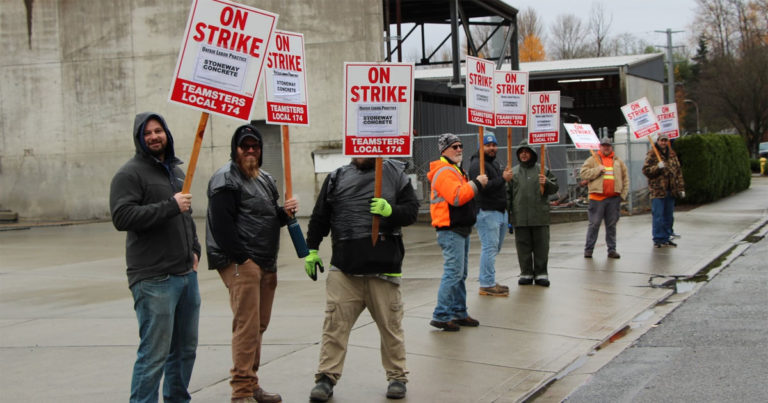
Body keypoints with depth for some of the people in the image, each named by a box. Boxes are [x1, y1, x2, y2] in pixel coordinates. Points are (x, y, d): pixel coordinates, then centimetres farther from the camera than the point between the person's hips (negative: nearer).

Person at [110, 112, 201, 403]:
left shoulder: (176, 171, 19)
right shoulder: (130, 174, -7)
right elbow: (122, 217, -21)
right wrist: (170, 206, -22)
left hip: (187, 274, 8)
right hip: (154, 279, -8)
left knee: (185, 348, 15)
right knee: (155, 352, -8)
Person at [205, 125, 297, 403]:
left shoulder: (265, 179, 21)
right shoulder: (226, 179, -8)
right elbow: (222, 225, -16)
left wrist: (284, 213, 7)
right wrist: (242, 258, -18)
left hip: (266, 264, 9)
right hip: (240, 263, -9)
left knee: (259, 325, 14)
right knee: (247, 326, -11)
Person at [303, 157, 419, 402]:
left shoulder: (395, 174, 6)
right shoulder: (337, 178, 11)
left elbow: (412, 210, 4)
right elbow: (320, 217, 17)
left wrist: (391, 211, -16)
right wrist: (311, 250, 13)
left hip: (384, 267, -1)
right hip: (344, 266, 1)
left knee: (390, 325, 7)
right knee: (335, 324, 0)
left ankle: (397, 377, 21)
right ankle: (327, 377, 9)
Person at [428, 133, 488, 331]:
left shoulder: (455, 170, 21)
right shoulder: (444, 171, -14)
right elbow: (457, 197, -26)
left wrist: (475, 184, 10)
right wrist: (477, 183, -18)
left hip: (461, 229, 11)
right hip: (450, 231, -11)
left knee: (460, 274, 14)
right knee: (453, 273, -12)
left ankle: (459, 313, 22)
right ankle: (441, 316, -9)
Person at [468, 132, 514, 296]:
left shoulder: (494, 163, 22)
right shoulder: (477, 164, -11)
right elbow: (483, 186, -24)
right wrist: (503, 178, -20)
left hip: (499, 212, 10)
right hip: (486, 211, -10)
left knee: (494, 248, 14)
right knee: (490, 247, -10)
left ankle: (487, 280, 22)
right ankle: (487, 285, -7)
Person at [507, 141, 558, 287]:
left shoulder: (542, 170, 7)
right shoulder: (513, 172, 11)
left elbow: (554, 188, 7)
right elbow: (508, 193, 9)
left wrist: (547, 183, -14)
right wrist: (507, 211, 1)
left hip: (540, 216, -1)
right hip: (520, 218, 1)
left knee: (541, 246, 2)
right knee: (523, 247, 4)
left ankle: (541, 273, 10)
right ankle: (526, 273, 13)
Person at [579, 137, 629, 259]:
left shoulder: (618, 161, 14)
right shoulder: (592, 160, 6)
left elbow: (625, 178, 16)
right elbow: (583, 173, -4)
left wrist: (623, 194, 7)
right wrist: (598, 170, -13)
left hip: (614, 198, 3)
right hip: (597, 198, -3)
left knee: (612, 225, 7)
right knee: (594, 224, -2)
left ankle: (612, 249, 13)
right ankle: (588, 249, 5)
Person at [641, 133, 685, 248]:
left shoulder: (672, 154, 14)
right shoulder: (652, 154, -3)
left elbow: (678, 171, 17)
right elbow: (646, 170, -8)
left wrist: (680, 188, 13)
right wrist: (658, 167, -24)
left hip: (670, 190, 6)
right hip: (657, 190, -6)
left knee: (669, 216, 10)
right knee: (658, 216, -4)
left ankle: (666, 238, 19)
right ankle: (658, 239, 3)